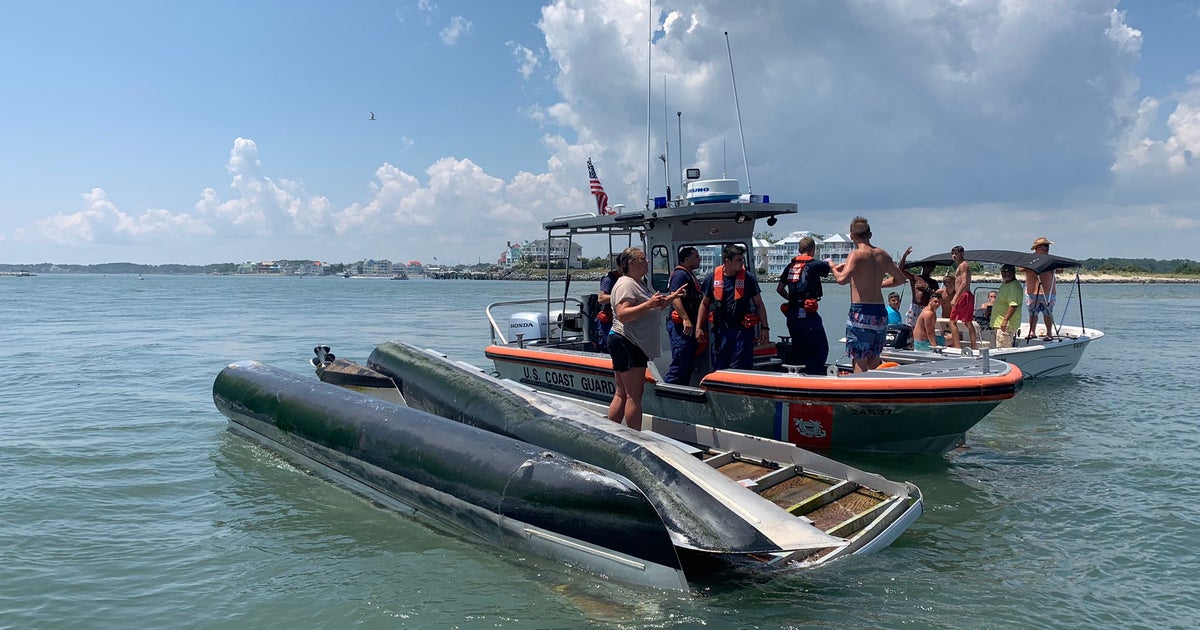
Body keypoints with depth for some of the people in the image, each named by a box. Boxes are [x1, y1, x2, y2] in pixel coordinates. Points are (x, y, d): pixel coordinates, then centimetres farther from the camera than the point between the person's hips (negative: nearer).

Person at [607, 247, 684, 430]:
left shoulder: (637, 283, 21)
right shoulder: (625, 284, -13)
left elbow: (648, 311, 30)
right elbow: (622, 315, -25)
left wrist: (664, 301, 14)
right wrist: (649, 304, -27)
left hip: (633, 345, 11)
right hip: (627, 344, -11)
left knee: (622, 394, 11)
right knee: (634, 395, -10)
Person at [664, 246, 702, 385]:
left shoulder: (689, 275, 22)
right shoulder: (680, 275, -12)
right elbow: (675, 297, -24)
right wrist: (685, 319, -31)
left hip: (689, 326, 11)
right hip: (680, 326, -11)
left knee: (689, 365, 13)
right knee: (680, 364, -12)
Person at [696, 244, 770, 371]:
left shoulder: (748, 278, -1)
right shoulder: (712, 278, 2)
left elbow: (759, 305, 4)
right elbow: (705, 304, 12)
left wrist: (764, 327, -2)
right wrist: (699, 328, 8)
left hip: (742, 330, -2)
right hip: (719, 330, 2)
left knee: (740, 371, -2)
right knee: (718, 369, 9)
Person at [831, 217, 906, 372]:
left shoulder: (856, 255, -10)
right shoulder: (883, 254, 10)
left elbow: (842, 279, -25)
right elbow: (900, 279, 21)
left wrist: (834, 269, -5)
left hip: (861, 312, -6)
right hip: (881, 312, 6)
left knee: (859, 362, -3)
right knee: (874, 362, 16)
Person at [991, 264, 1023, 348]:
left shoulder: (1014, 287, -18)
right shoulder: (1004, 284, 16)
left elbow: (1013, 305, -28)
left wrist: (1005, 320, -33)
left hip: (1007, 325, -11)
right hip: (999, 323, 11)